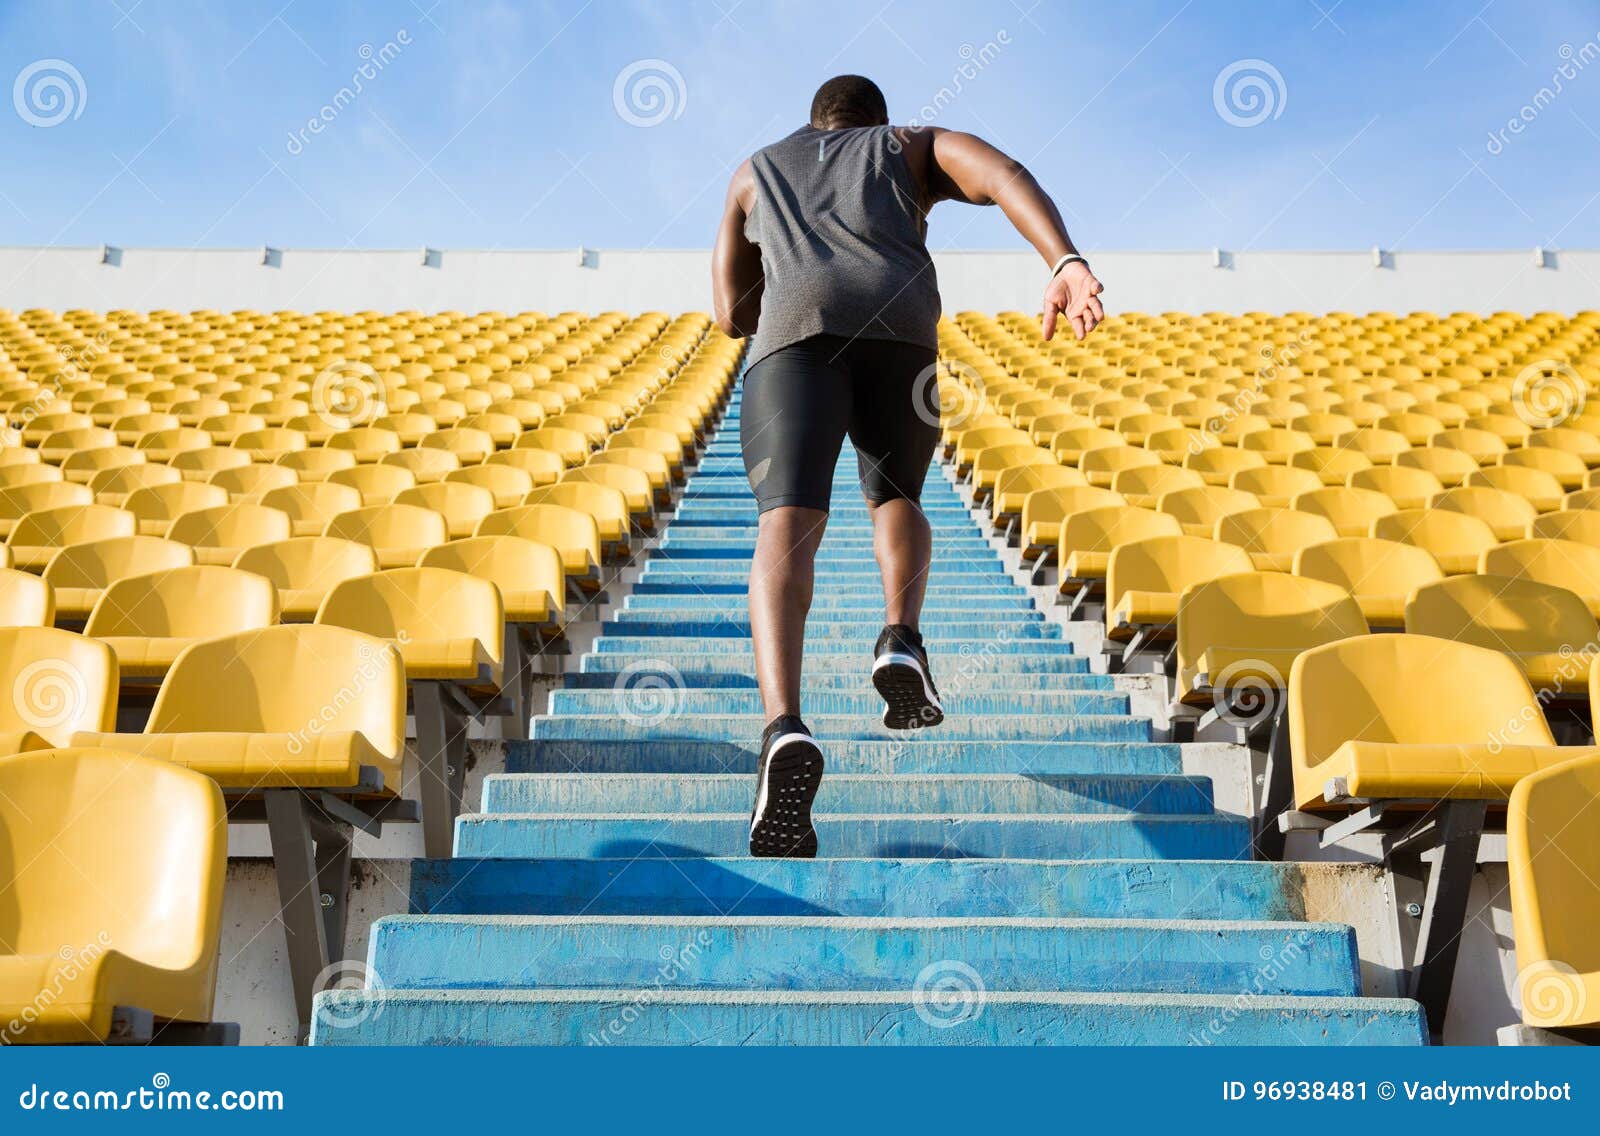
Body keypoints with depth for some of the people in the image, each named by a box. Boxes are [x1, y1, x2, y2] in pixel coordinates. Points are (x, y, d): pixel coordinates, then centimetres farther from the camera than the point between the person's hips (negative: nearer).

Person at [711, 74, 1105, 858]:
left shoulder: (753, 173, 40)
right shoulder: (916, 145, 35)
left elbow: (732, 316, 34)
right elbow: (1004, 175, 11)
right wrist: (1066, 265, -6)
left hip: (795, 326, 0)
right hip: (898, 324, 1)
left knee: (786, 530, -17)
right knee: (894, 499, 24)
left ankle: (785, 731, -42)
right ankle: (900, 640, -5)